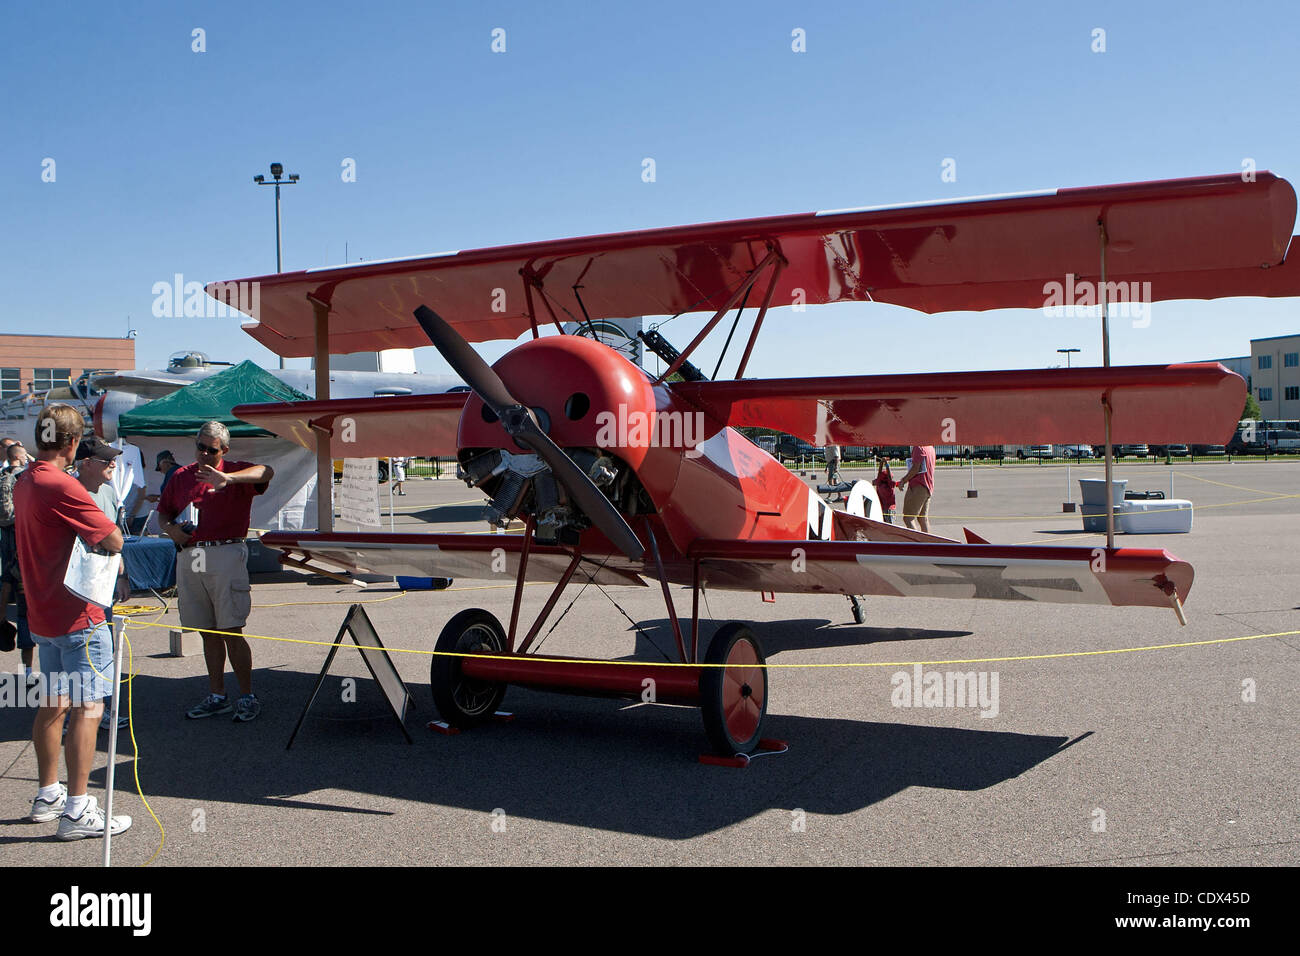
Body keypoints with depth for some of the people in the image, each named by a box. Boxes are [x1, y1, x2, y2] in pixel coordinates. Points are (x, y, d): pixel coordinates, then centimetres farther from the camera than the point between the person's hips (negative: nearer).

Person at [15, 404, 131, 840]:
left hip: (42, 614, 9)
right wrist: (115, 564, 1)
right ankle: (77, 811, -4)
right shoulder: (62, 486, -19)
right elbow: (113, 539, -21)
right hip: (78, 615, -9)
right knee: (87, 708, -5)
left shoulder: (23, 483, 9)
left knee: (52, 705, 18)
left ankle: (47, 795, 28)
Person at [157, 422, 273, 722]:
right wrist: (170, 529, 1)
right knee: (208, 632, 11)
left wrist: (227, 478, -35)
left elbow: (266, 472, -21)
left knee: (231, 631, -7)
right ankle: (217, 697, 19)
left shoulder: (235, 472, 0)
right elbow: (162, 513, 24)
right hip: (188, 558, 5)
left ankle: (247, 697, 2)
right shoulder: (180, 476, 16)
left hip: (225, 554, -5)